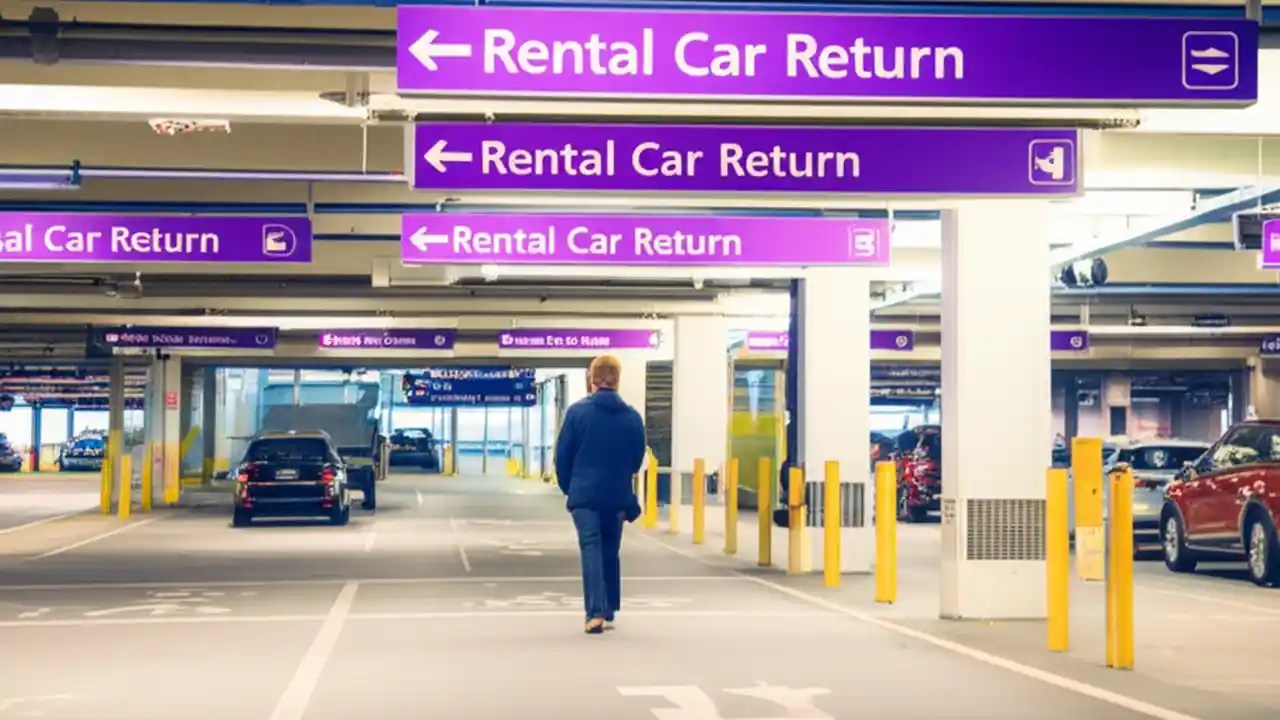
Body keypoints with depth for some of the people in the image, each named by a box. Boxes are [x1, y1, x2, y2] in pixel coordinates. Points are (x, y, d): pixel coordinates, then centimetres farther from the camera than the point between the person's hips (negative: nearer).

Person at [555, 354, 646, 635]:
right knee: (611, 553, 16)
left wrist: (568, 488, 14)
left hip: (584, 494, -3)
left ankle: (596, 612, -18)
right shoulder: (632, 416, -1)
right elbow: (637, 459, 6)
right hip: (618, 497, 3)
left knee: (591, 551, -5)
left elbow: (563, 455, -2)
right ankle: (608, 611, 24)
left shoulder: (577, 411, -6)